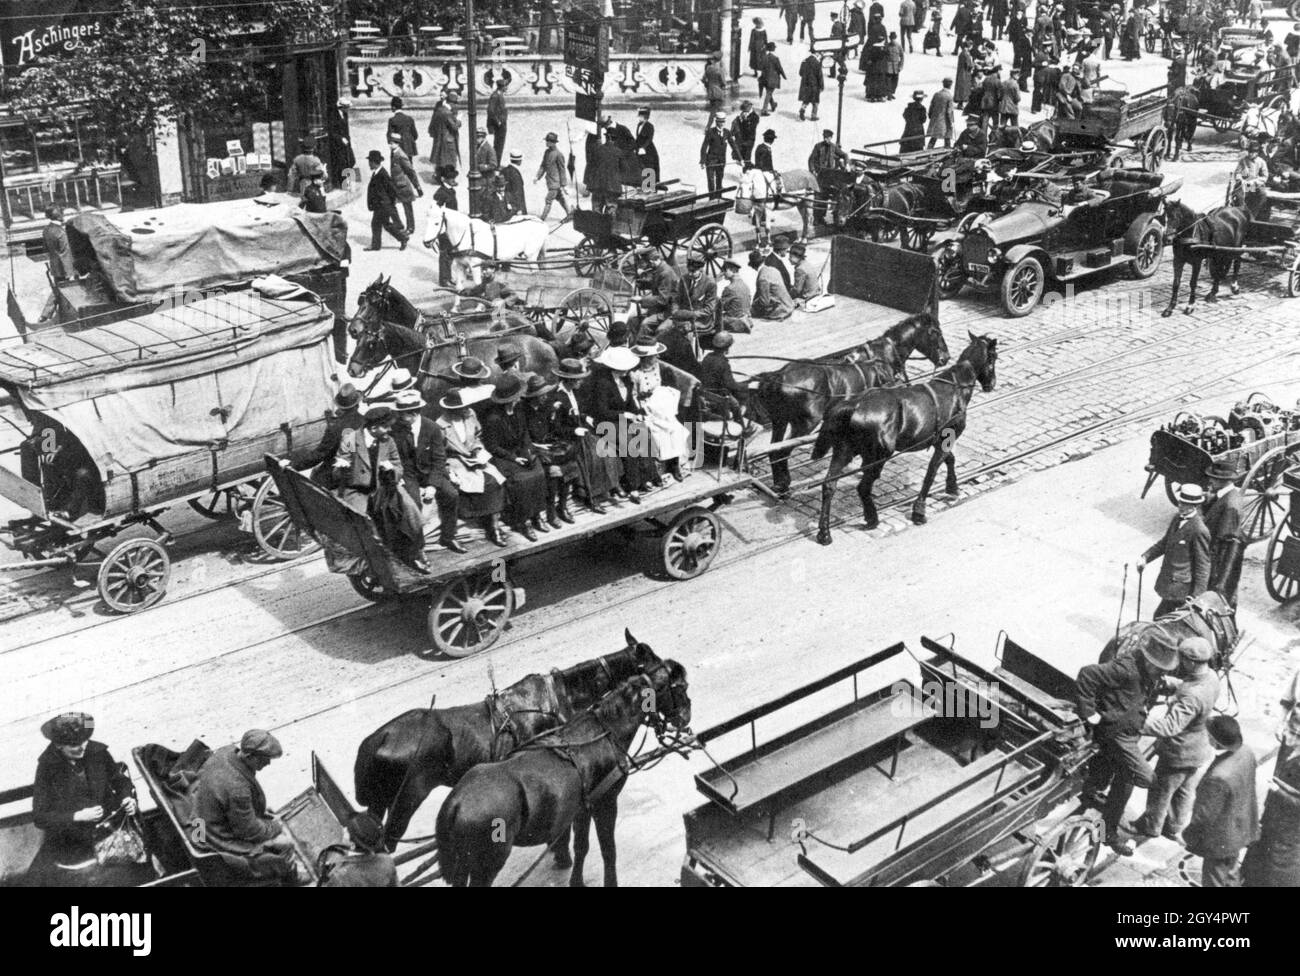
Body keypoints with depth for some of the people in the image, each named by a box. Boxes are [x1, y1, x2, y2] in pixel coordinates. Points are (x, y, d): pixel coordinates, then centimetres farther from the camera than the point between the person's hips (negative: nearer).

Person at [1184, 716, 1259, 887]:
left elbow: (1205, 814, -27)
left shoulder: (1218, 778, -40)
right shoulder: (1245, 751, -16)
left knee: (1214, 881, 16)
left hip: (1221, 840, -8)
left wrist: (1189, 835, -9)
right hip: (1241, 829, 8)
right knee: (1230, 876, 30)